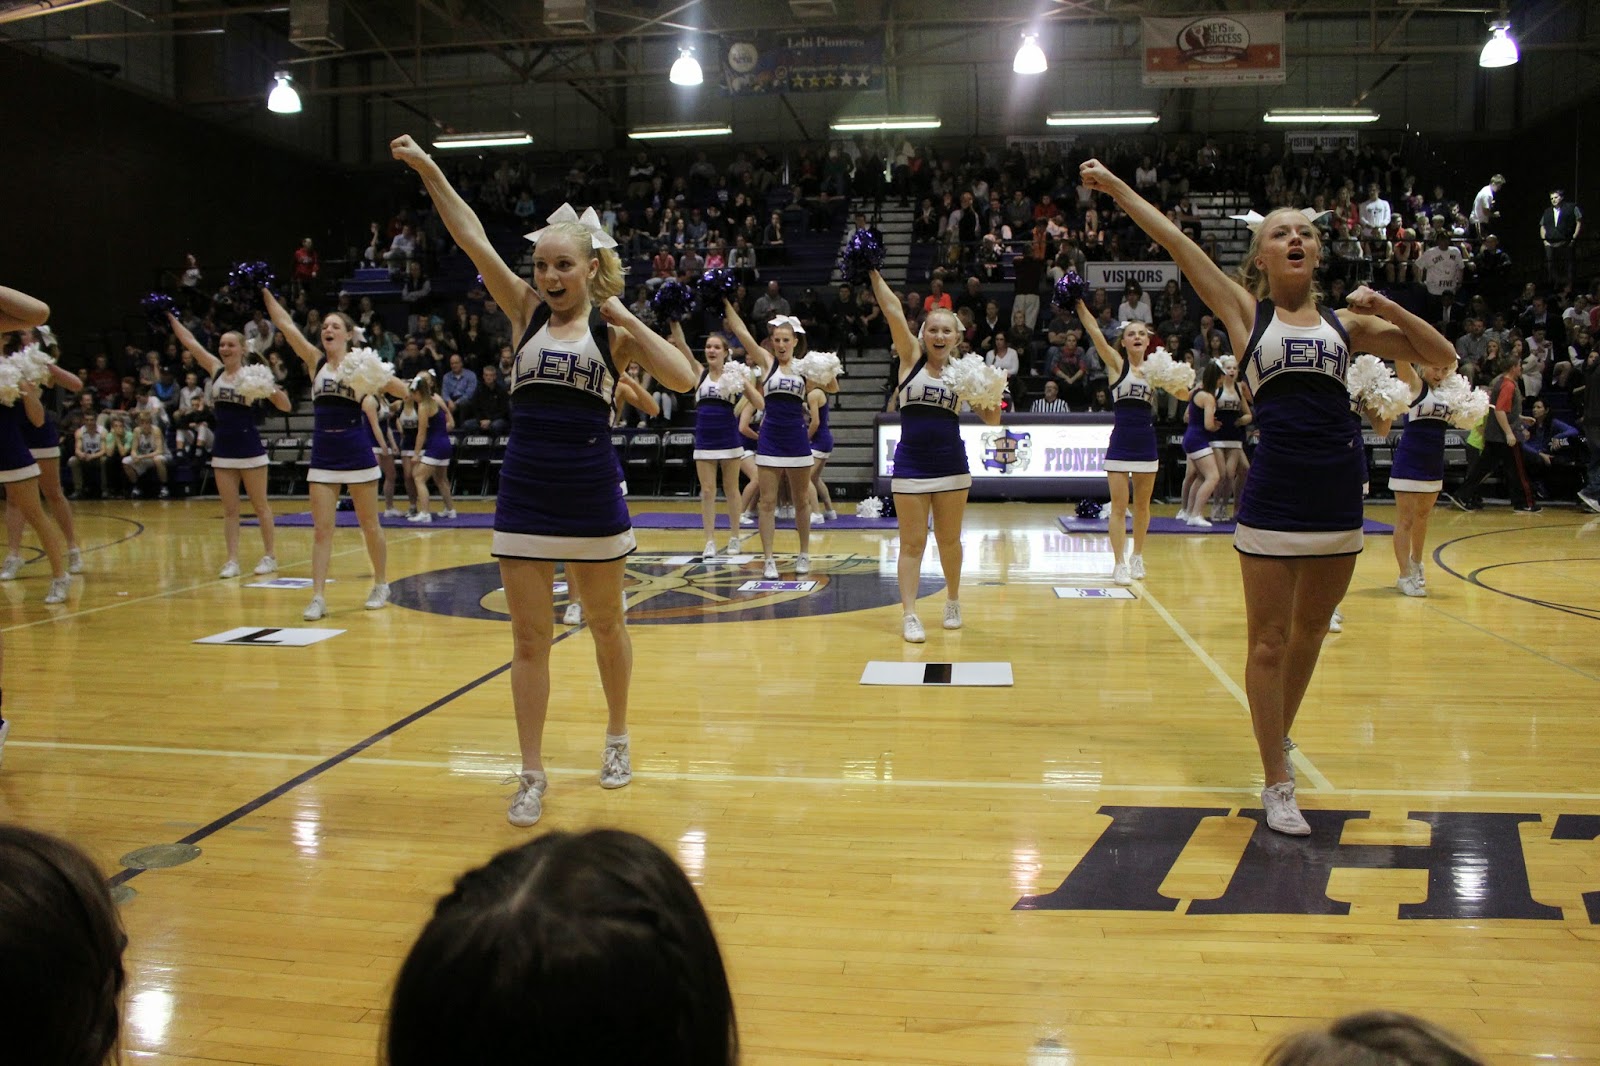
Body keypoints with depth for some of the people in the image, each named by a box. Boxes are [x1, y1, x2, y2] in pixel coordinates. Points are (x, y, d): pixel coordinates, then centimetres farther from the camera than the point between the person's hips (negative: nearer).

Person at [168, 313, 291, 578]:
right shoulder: (216, 370, 6)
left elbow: (286, 406, -10)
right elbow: (189, 342, 6)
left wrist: (273, 388, -28)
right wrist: (171, 317, 3)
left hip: (250, 448, -4)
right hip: (223, 449, 4)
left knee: (260, 505, 6)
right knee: (229, 510, 5)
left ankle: (270, 556, 15)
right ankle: (232, 560, 7)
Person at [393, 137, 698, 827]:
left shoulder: (613, 328, 0)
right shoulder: (527, 313, 5)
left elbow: (683, 378, -13)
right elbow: (472, 239, -2)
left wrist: (628, 319, -12)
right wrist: (426, 168, -7)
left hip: (593, 498, -1)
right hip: (523, 499, 2)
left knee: (606, 626, 15)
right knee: (529, 642, 4)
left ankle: (617, 738, 36)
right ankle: (532, 775, 15)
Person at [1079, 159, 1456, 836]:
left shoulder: (1345, 322, 12)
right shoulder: (1246, 313, 4)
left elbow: (1442, 358, 12)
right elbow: (1175, 241, 3)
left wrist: (1385, 306, -1)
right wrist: (1114, 185, 2)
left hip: (1339, 501, 4)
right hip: (1272, 500, -3)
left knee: (1308, 635, 15)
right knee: (1269, 643, 1)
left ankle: (1279, 734, 37)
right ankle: (1277, 785, 11)